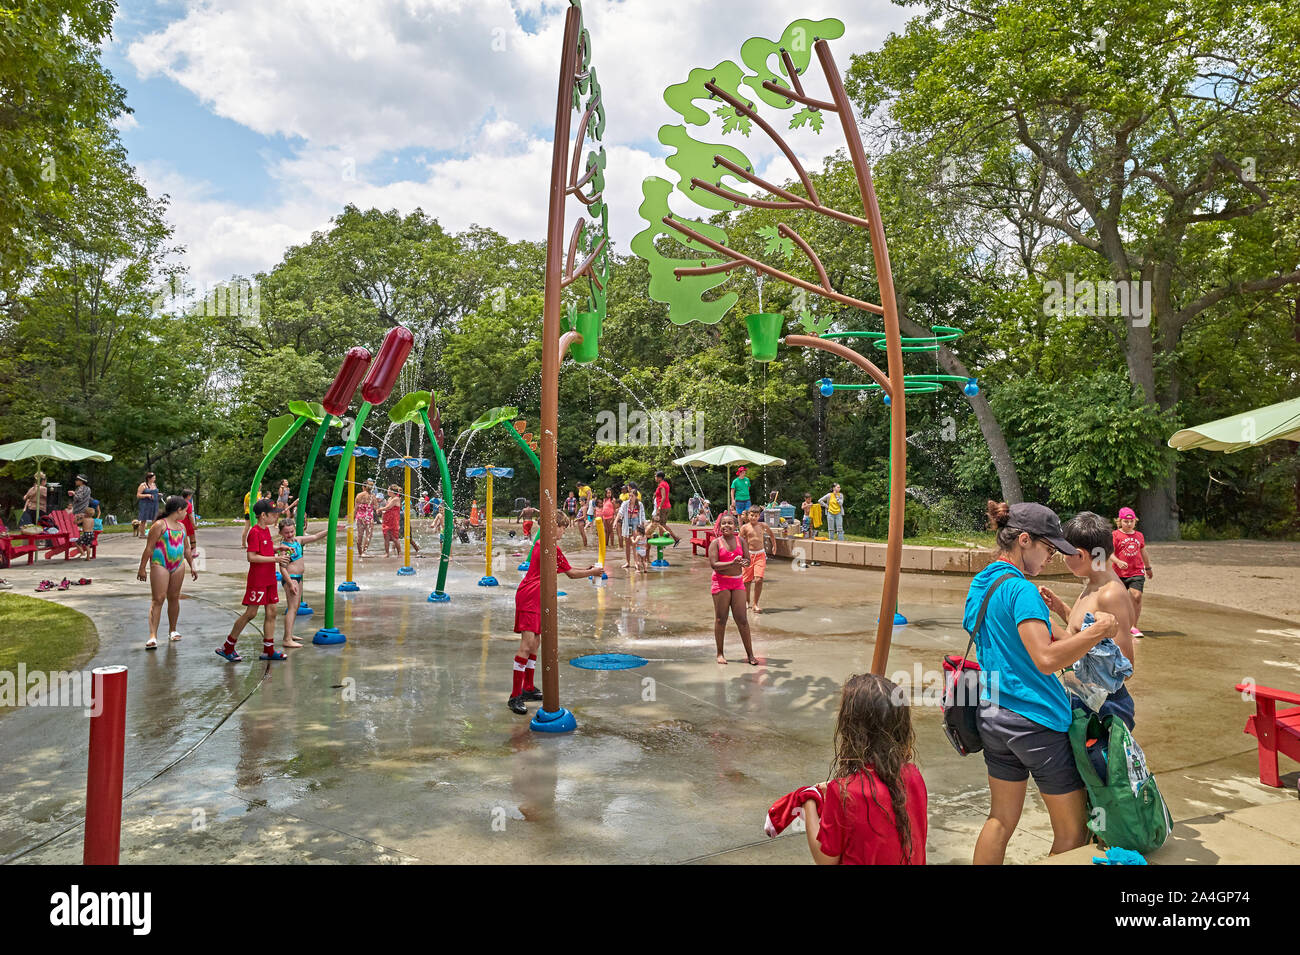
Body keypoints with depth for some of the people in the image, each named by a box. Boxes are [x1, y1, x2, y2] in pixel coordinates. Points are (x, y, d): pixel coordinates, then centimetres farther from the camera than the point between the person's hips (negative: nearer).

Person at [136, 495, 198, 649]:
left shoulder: (181, 526, 15)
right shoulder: (159, 525, -8)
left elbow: (187, 548, 22)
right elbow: (149, 548, -10)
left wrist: (192, 566, 18)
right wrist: (142, 569, -11)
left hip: (178, 566, 7)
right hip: (160, 565, -7)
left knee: (174, 597, 11)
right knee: (158, 599, -9)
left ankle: (172, 631, 22)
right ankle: (153, 636, -11)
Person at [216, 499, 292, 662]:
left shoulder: (266, 530, 11)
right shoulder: (255, 532, -15)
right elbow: (251, 557, -21)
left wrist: (278, 549, 9)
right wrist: (275, 558, -21)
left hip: (269, 578, 8)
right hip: (257, 580, -8)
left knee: (271, 612, 7)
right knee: (250, 613, -2)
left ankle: (268, 650, 13)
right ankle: (227, 647, 14)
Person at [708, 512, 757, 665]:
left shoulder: (740, 540, 8)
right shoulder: (716, 542, -3)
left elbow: (747, 560, 6)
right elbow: (713, 564, -13)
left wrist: (744, 563, -19)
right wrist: (733, 563, -24)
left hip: (737, 582, 3)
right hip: (721, 582, -3)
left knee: (742, 619, 1)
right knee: (720, 619, 2)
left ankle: (749, 654, 9)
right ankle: (720, 653, 14)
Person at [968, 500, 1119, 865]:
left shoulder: (979, 584, 10)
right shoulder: (1021, 589, -18)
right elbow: (1046, 659, -26)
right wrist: (1097, 631, -17)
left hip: (994, 716, 8)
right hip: (1035, 721, -8)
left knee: (1001, 820, 19)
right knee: (1072, 832, 10)